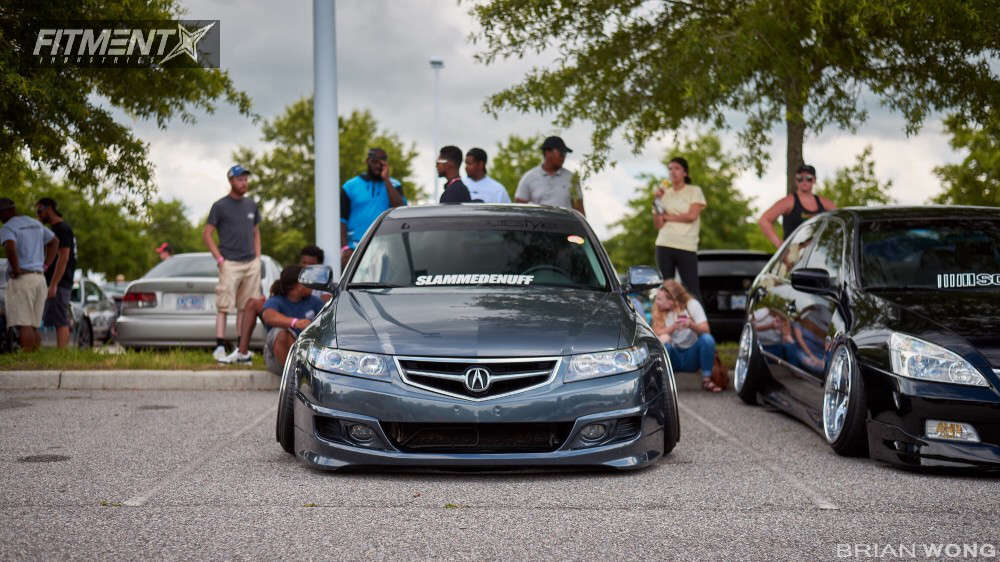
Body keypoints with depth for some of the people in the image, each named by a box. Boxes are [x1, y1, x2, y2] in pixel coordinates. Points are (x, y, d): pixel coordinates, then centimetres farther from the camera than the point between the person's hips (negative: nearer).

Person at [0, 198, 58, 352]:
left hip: (21, 280, -8)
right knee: (33, 327, 9)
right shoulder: (34, 223, 16)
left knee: (23, 325, -9)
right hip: (39, 279, 8)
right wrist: (45, 266, 19)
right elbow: (55, 241, 27)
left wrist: (16, 270, -17)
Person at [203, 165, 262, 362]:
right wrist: (219, 259, -8)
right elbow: (206, 234, -1)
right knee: (224, 306, -10)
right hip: (230, 263, -5)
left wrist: (257, 258, 11)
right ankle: (220, 347, -12)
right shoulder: (220, 206, -1)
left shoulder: (251, 205, 15)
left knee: (245, 307, 7)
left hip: (251, 264, 5)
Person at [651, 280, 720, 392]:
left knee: (707, 339, -29)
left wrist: (691, 325, -36)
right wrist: (674, 326, -29)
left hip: (692, 356, 0)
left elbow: (706, 330, -16)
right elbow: (657, 334, -13)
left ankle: (706, 380, -18)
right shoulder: (658, 311, -1)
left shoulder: (692, 304, -6)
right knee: (663, 342, -33)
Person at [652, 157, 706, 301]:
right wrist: (658, 201, -3)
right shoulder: (665, 193, 14)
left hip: (687, 247, -3)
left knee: (692, 289, -7)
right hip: (664, 245, 3)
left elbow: (692, 215, -8)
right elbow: (658, 224, 6)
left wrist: (668, 217, 0)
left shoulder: (695, 191, 7)